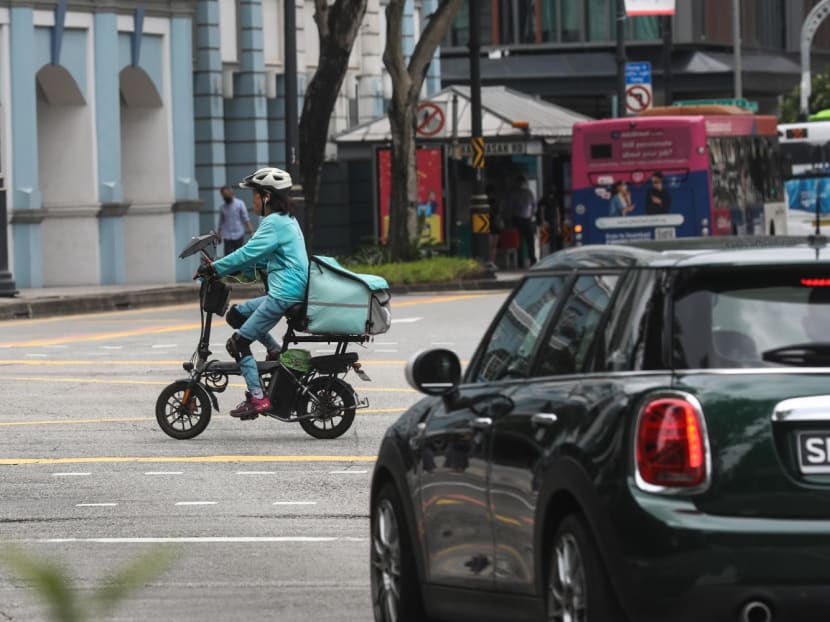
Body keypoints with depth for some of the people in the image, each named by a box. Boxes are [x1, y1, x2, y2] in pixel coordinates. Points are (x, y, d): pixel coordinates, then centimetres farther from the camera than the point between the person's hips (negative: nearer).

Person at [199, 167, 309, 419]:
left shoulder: (274, 224, -14)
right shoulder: (287, 220, 18)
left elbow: (249, 253, -21)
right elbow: (261, 256, 24)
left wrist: (215, 267, -16)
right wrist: (227, 267, 18)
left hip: (284, 295, -10)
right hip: (289, 293, 10)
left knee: (239, 342, -7)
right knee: (236, 314, 21)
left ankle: (257, 398, -10)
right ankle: (275, 351, 15)